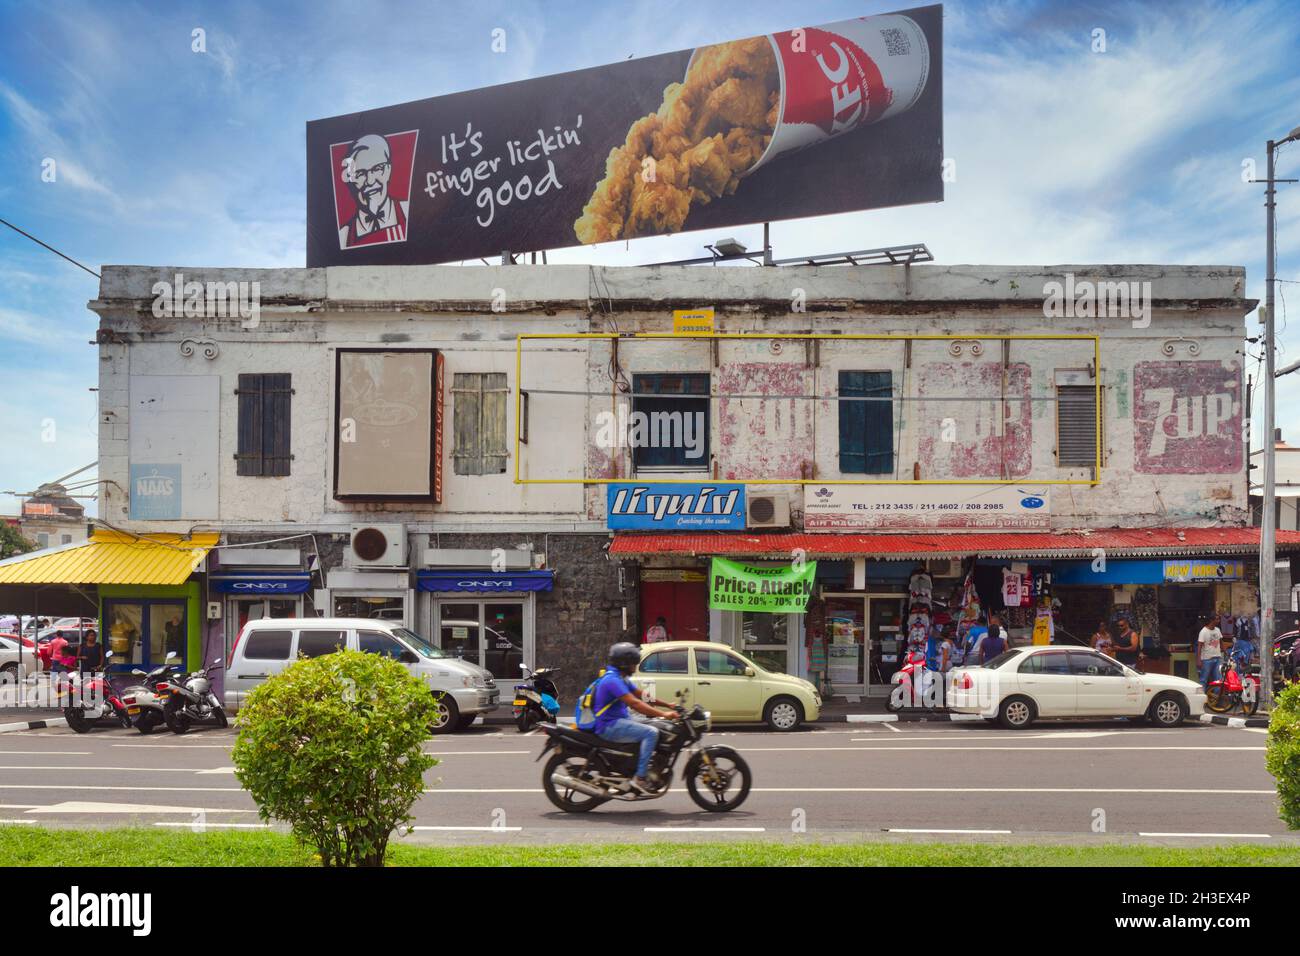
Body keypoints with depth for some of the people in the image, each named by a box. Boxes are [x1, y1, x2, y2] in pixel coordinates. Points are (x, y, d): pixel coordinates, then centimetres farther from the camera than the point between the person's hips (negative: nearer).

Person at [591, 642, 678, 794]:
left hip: (618, 722, 11)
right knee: (651, 733, -22)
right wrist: (663, 714, -29)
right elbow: (634, 703, -27)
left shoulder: (621, 679, 16)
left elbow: (641, 696, 18)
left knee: (653, 727, 14)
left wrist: (668, 705, 9)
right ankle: (640, 778, -24)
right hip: (609, 726, -11)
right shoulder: (612, 680, -18)